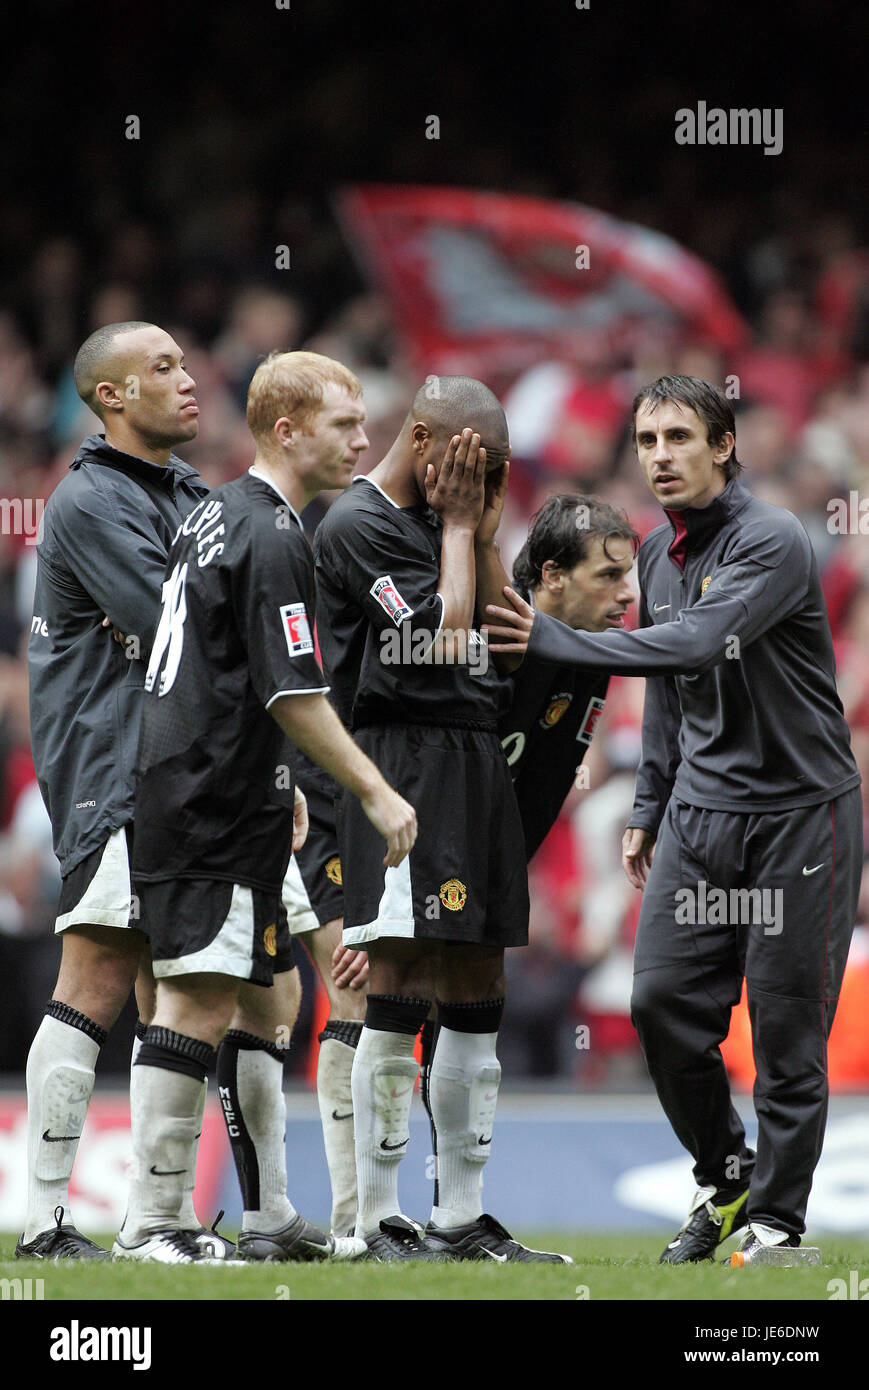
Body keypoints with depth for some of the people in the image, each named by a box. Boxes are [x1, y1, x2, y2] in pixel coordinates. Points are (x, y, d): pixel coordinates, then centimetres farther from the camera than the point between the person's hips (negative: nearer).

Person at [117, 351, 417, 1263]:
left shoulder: (218, 513, 16)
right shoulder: (271, 539, -15)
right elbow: (293, 695, -19)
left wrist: (279, 780, 30)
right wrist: (375, 794, -12)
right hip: (213, 814, -11)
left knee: (266, 997, 14)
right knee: (200, 1007, -11)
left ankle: (269, 1218, 17)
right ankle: (148, 1224, -10)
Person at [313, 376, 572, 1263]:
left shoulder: (438, 520, 19)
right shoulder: (358, 527, -8)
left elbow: (501, 632, 19)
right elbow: (443, 641, -14)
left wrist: (477, 521, 14)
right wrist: (458, 527, -5)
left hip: (475, 768, 9)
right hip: (404, 765, -9)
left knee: (475, 997, 8)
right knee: (401, 993, -9)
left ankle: (462, 1220, 12)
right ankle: (377, 1224, -6)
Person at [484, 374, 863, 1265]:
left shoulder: (771, 542, -16)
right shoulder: (657, 554, 10)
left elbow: (697, 645, -31)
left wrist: (557, 642, -32)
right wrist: (648, 808, 21)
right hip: (701, 813, 7)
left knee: (786, 1026, -4)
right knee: (663, 999, -3)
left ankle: (775, 1217, 6)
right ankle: (723, 1182, 15)